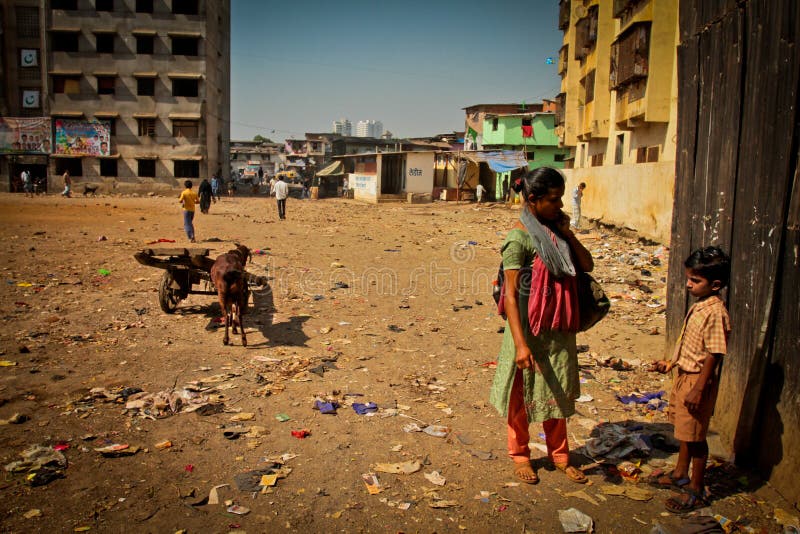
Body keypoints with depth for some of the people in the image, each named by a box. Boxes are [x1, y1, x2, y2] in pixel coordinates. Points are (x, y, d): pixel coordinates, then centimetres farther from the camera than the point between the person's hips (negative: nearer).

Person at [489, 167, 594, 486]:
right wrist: (520, 344, -23)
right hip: (530, 327, -7)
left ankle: (559, 454, 35)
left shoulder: (556, 229, 6)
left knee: (558, 392, 18)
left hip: (560, 328, 7)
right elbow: (510, 295, -18)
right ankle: (520, 455, 29)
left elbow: (587, 266, 7)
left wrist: (567, 233, -5)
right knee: (523, 393, 10)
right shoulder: (520, 236, -16)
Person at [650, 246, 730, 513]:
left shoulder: (715, 313, -23)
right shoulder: (699, 305, 5)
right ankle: (680, 474, 39)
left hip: (699, 380, -9)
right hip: (684, 375, 9)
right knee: (684, 430, 22)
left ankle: (696, 491, 17)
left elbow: (713, 355, -23)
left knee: (695, 436, 3)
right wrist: (671, 363, 16)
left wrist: (698, 390, -22)